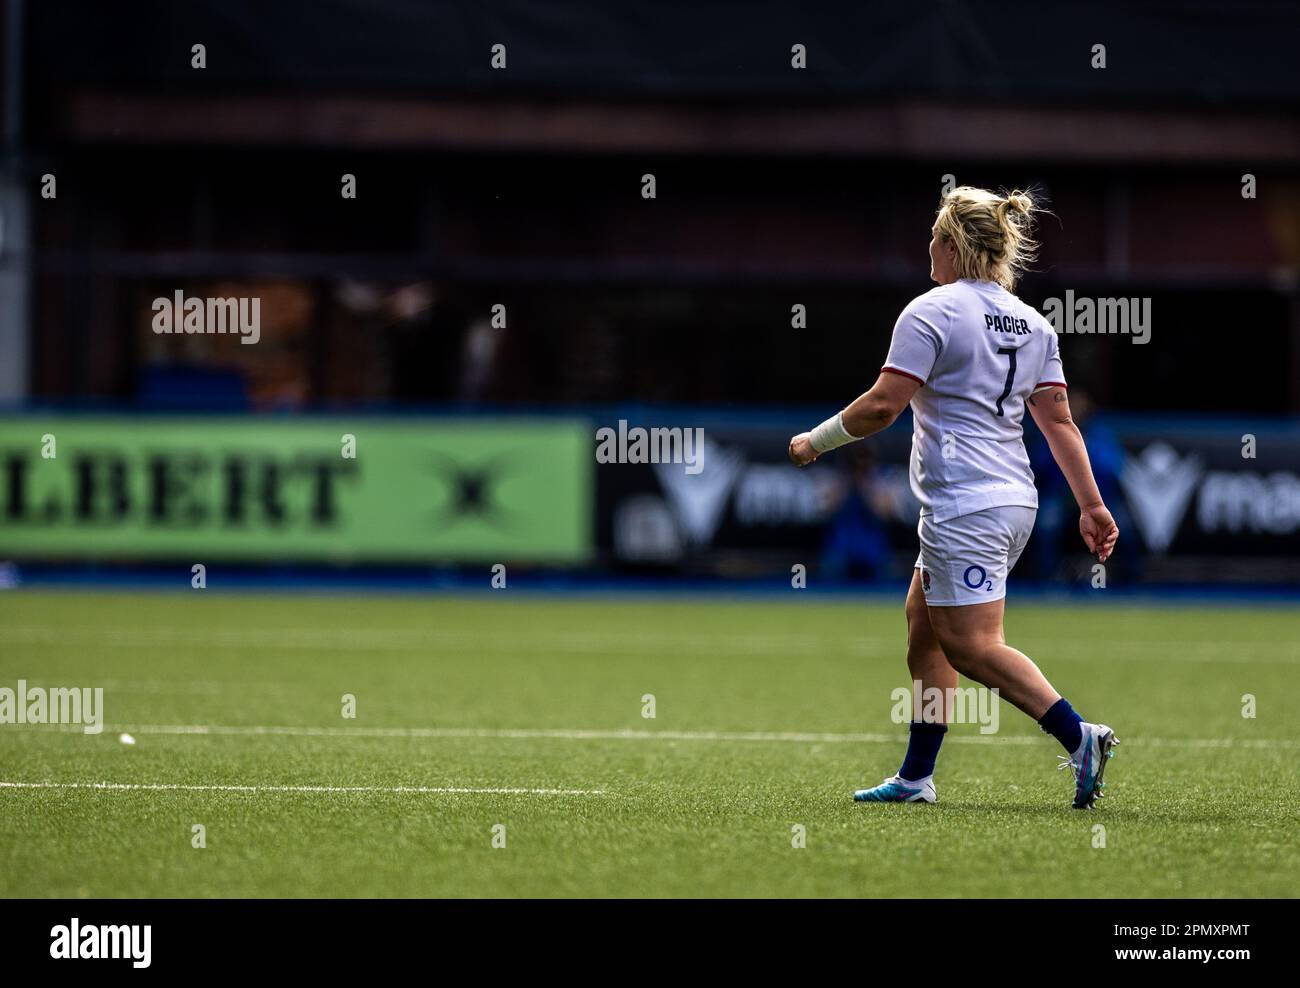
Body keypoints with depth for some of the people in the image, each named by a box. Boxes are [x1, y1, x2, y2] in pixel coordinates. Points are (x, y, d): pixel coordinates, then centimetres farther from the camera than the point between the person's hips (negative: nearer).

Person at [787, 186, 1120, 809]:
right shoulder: (1031, 324, 12)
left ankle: (1079, 738, -22)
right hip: (1014, 499, 9)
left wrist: (816, 441, 0)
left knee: (971, 645, -9)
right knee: (924, 626, 15)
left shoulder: (930, 312, -10)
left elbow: (882, 407, -14)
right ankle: (915, 778, 15)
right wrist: (1092, 506, 10)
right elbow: (1058, 419, 11)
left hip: (963, 506, -9)